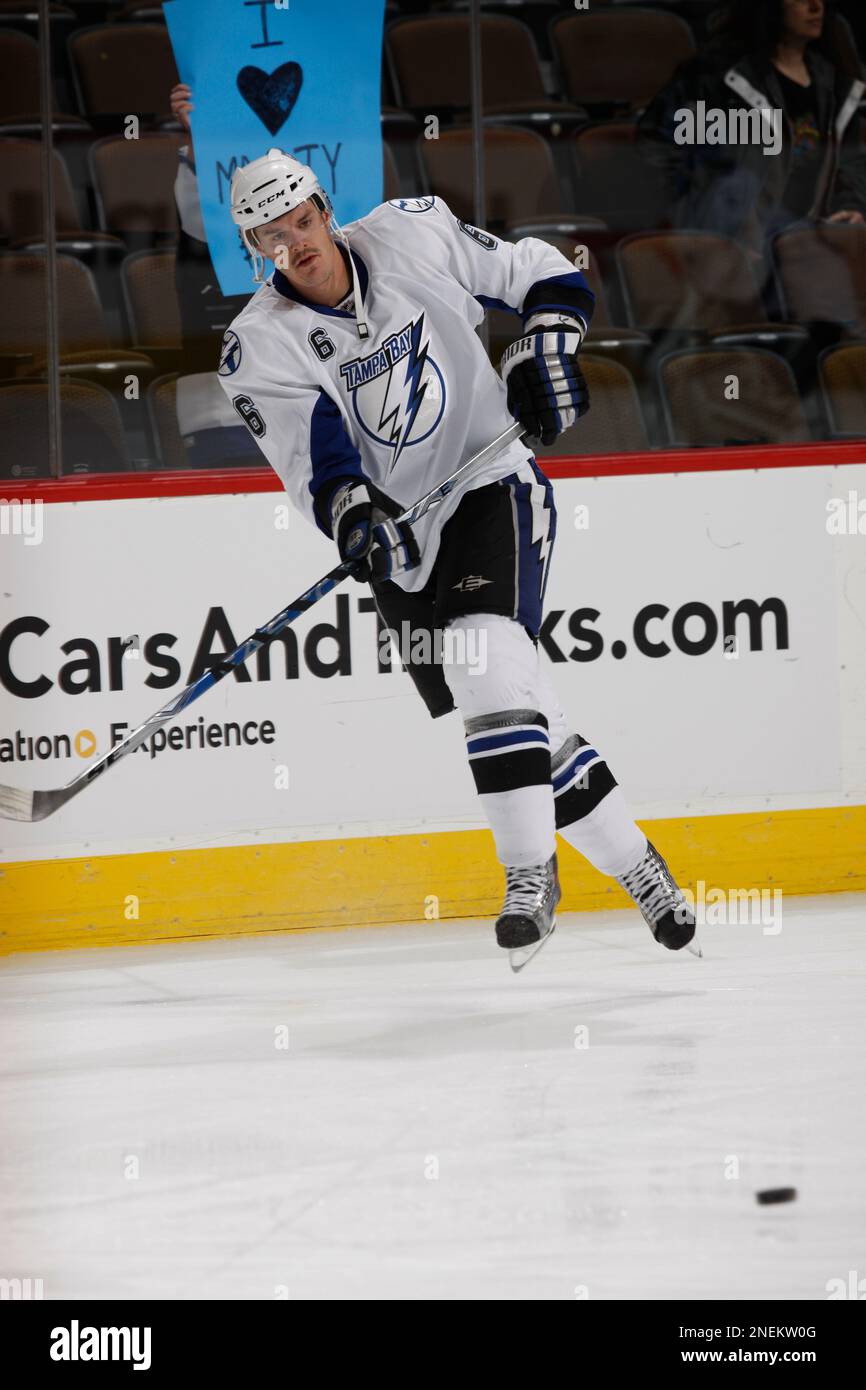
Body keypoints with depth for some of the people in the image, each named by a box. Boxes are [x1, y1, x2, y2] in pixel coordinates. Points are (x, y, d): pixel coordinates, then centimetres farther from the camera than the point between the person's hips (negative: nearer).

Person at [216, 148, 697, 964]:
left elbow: (542, 276, 6)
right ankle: (639, 869, 22)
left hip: (494, 486, -2)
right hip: (404, 537, 2)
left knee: (484, 654, -28)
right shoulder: (260, 346, -8)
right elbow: (314, 454, -18)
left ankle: (530, 876, -27)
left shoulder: (413, 237, -6)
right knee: (528, 722, 5)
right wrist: (353, 514, -37)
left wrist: (546, 348, -11)